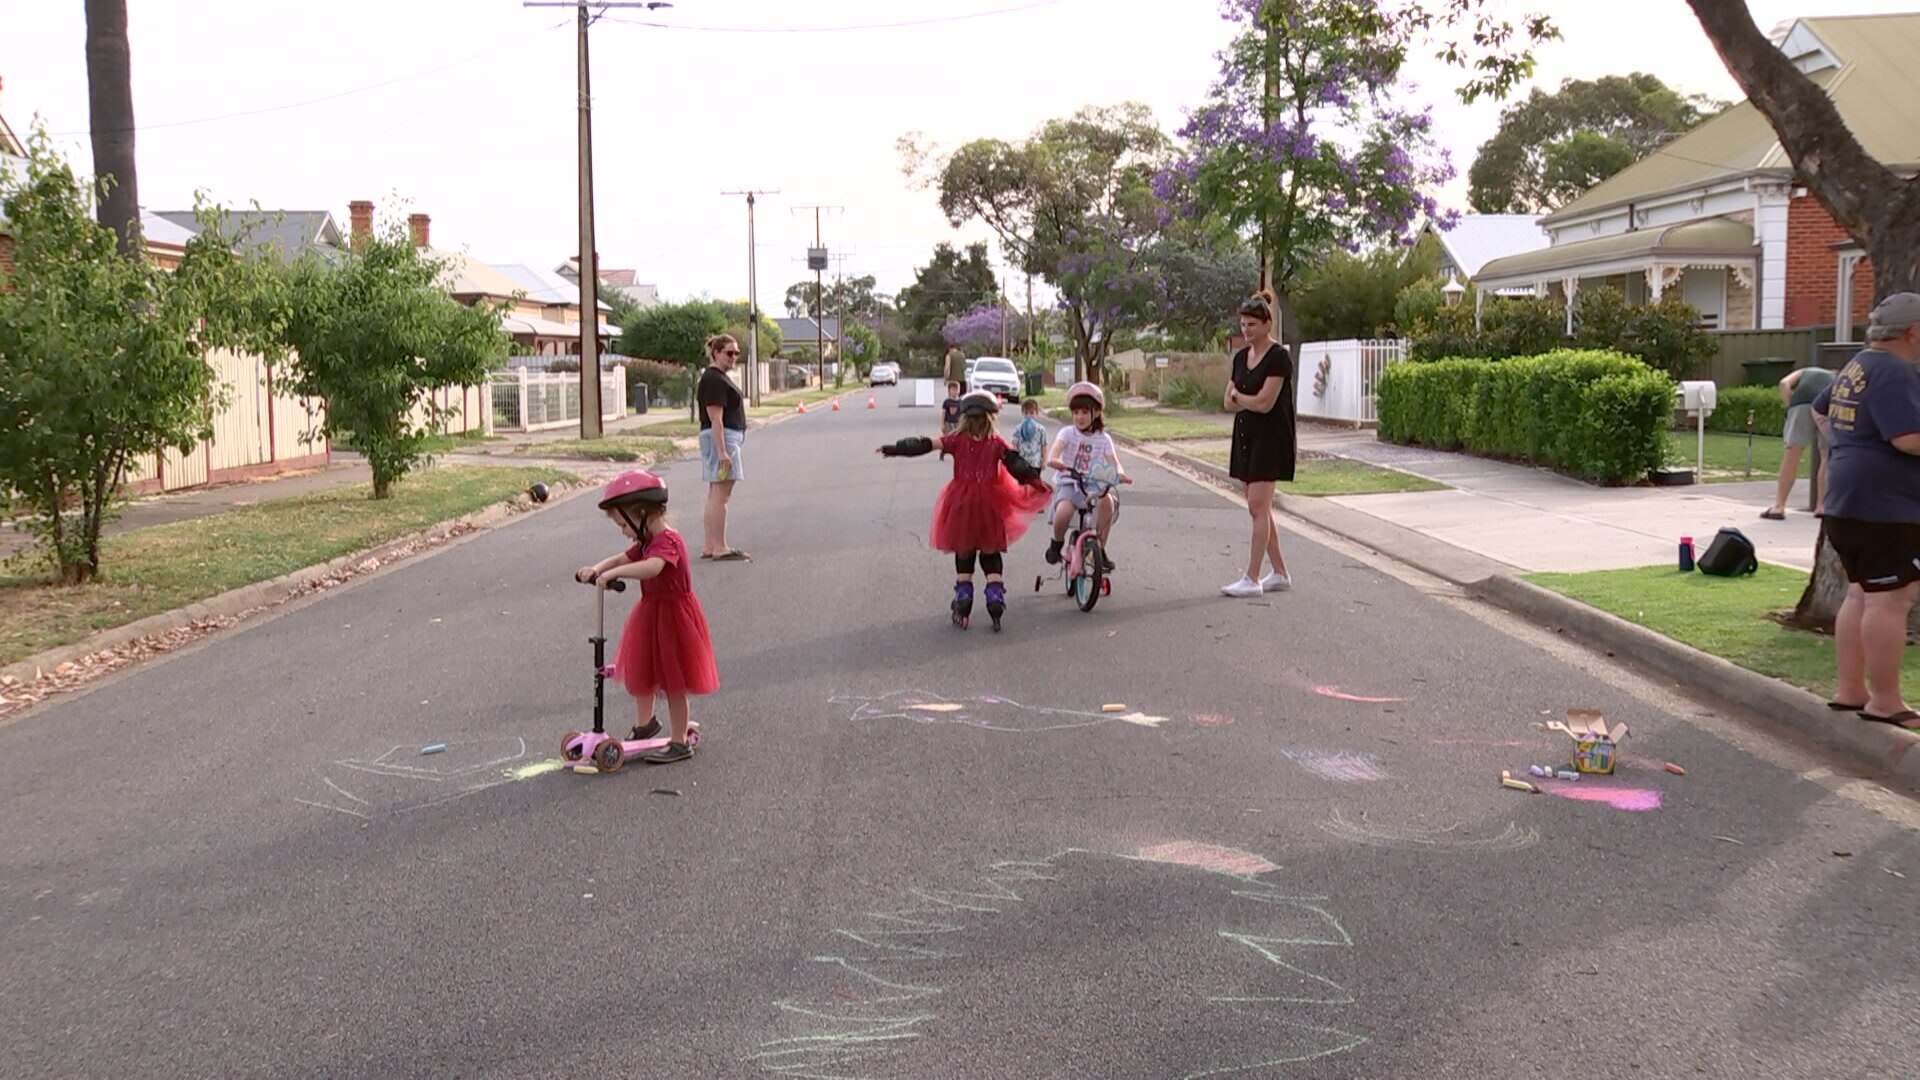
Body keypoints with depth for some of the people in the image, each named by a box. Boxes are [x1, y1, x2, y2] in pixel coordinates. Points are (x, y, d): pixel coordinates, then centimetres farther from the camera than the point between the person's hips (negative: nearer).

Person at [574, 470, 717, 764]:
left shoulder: (667, 542, -24)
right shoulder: (648, 542, 8)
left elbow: (652, 567, -43)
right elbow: (622, 558, 11)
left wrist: (612, 573, -49)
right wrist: (596, 568, -9)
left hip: (672, 618, -9)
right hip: (651, 614, 9)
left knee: (673, 682, 1)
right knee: (639, 672, 20)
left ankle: (680, 742, 12)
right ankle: (646, 723, 40)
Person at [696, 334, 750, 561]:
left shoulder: (718, 378, 17)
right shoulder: (714, 380, -15)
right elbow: (715, 418, -21)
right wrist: (722, 451, -24)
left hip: (726, 438, 11)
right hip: (722, 438, -11)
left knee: (715, 495, 12)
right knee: (721, 495, -9)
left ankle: (708, 546, 16)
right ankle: (720, 548, -7)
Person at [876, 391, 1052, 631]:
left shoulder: (957, 439, -1)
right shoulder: (996, 442, -1)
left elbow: (926, 445, -6)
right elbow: (1016, 463, -9)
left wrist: (894, 448, -3)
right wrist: (1036, 482, -3)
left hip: (962, 503, 0)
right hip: (989, 503, 0)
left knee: (964, 555, 12)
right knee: (991, 555, 12)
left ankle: (962, 606, 8)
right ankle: (995, 602, 1)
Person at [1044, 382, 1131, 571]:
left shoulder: (1103, 439, 4)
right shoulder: (1067, 433, -3)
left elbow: (1113, 462, -7)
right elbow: (1056, 448, -23)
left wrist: (1120, 474, -32)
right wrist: (1053, 460, -48)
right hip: (1068, 484, -2)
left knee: (1107, 501, -32)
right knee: (1064, 511, -34)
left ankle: (1101, 550, -12)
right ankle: (1056, 543, 1)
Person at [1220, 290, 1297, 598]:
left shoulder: (1278, 357, -13)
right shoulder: (1241, 356, 11)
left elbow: (1264, 403, -19)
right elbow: (1228, 402, 9)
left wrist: (1239, 396, -2)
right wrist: (1248, 401, -10)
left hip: (1270, 438, -8)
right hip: (1246, 435, 8)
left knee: (1259, 507, -9)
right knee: (1259, 509, 10)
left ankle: (1251, 579, -7)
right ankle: (1281, 574, 18)